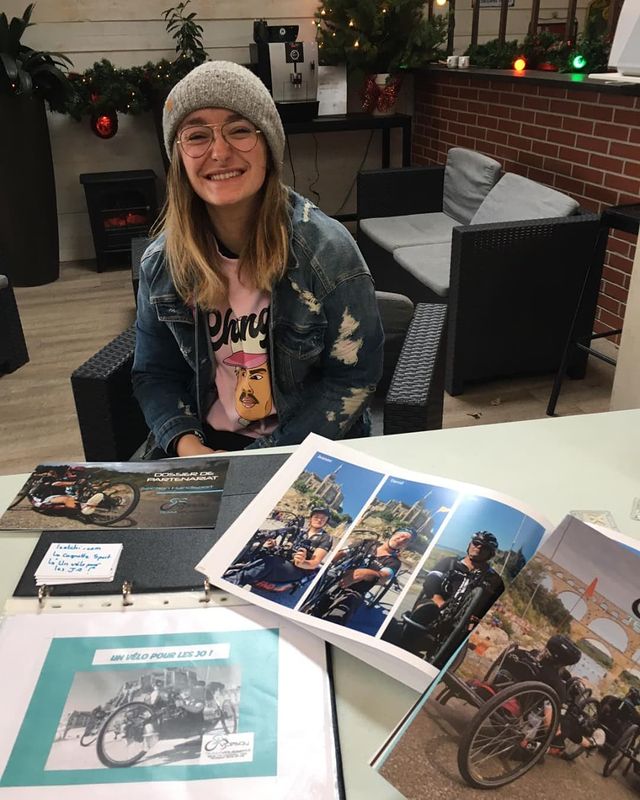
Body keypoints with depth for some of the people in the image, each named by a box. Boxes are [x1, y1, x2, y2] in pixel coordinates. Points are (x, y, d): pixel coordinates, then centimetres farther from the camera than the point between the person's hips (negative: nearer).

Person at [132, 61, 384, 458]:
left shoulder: (326, 250, -14)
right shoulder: (162, 262, -3)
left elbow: (354, 376, -11)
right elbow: (154, 373, 6)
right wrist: (187, 446, -12)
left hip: (307, 452, -2)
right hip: (204, 444, 3)